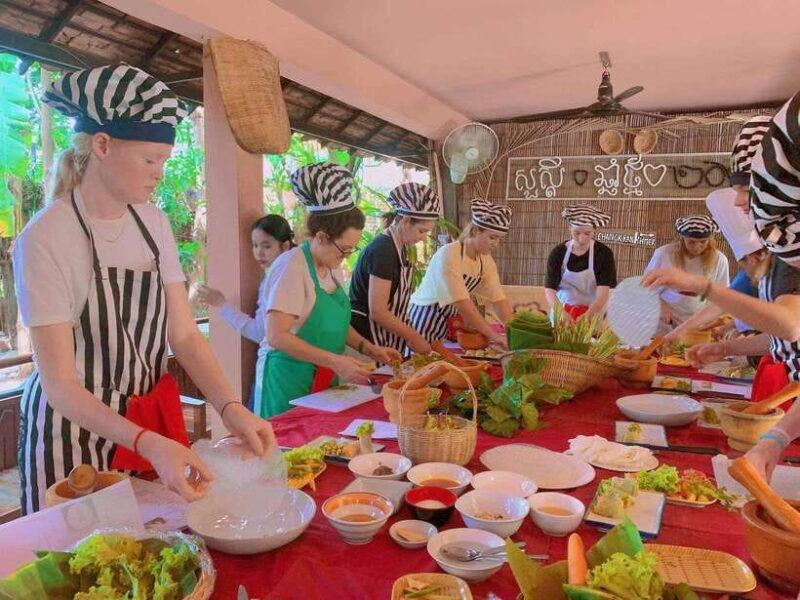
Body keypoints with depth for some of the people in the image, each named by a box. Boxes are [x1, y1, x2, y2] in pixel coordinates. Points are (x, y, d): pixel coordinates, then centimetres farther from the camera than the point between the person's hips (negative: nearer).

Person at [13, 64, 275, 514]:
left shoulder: (155, 224, -1)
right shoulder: (45, 239, -19)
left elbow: (185, 335, -3)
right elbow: (59, 384, -20)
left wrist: (231, 408, -18)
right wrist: (147, 443, -34)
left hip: (155, 418, 6)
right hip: (78, 427, -5)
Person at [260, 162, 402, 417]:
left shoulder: (332, 267, 8)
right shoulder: (292, 267, -17)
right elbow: (277, 336, -23)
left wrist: (368, 348, 7)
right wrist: (335, 361, -25)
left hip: (325, 380, 8)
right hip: (291, 380, -8)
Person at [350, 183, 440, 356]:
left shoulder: (399, 247, 9)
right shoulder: (383, 250, -19)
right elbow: (378, 311, -22)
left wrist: (409, 334, 4)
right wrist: (414, 338, -14)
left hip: (387, 339, 9)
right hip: (367, 337, -9)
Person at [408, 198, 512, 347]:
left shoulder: (486, 260, -2)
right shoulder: (448, 255, -25)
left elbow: (499, 300, -5)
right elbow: (462, 304, -32)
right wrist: (493, 335, -34)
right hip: (424, 322, -7)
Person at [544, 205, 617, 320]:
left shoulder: (604, 254, -12)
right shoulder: (558, 253, -8)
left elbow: (603, 293, -20)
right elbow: (549, 290, -14)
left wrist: (585, 317, -36)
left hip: (593, 312, -1)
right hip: (562, 310, 1)